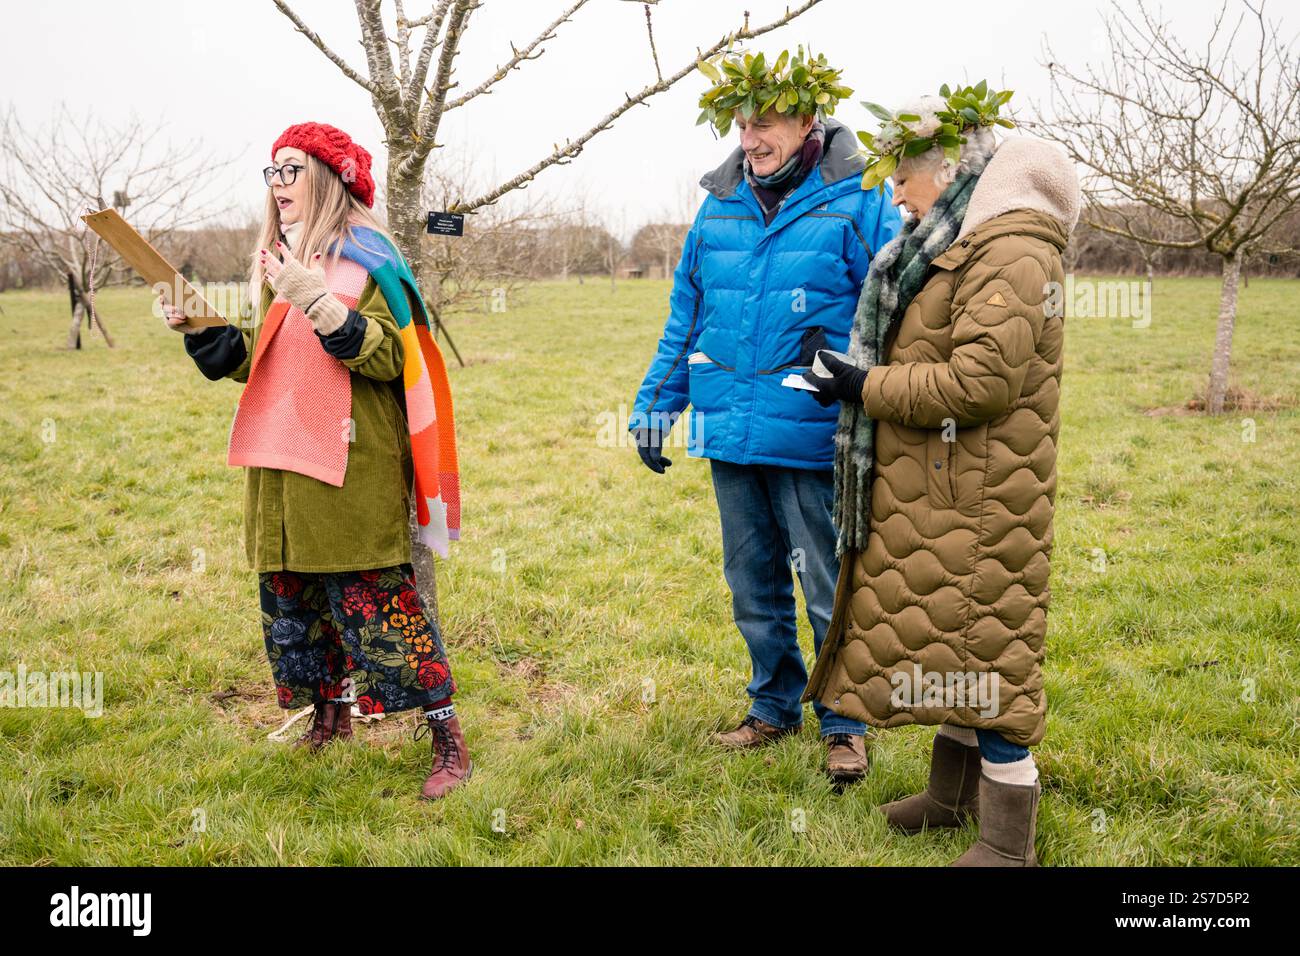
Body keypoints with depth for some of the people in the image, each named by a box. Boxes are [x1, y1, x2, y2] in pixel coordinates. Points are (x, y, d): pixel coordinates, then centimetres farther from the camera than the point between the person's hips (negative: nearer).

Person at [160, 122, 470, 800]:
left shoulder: (365, 258, -7)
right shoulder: (280, 259, 16)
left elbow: (387, 358, -18)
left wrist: (319, 302, -26)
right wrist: (200, 329, 6)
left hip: (351, 465, -8)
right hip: (283, 461, 8)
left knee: (376, 598, -9)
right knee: (298, 595, 14)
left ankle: (448, 741, -1)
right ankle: (333, 713, 32)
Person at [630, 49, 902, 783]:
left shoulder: (857, 204, -8)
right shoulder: (720, 206, 8)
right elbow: (685, 315, 15)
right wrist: (655, 405, 13)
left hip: (810, 438, -5)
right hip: (730, 434, 6)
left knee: (829, 589, 5)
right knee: (754, 585, 17)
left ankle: (845, 725, 24)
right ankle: (775, 707, 36)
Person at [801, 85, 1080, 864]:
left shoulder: (1012, 252, -18)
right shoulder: (961, 245, 15)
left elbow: (982, 381, -25)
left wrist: (870, 388, -17)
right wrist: (866, 381, 9)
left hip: (978, 496, -10)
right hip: (938, 487, 10)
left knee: (986, 647, -2)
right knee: (949, 635, 18)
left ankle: (1008, 841, 11)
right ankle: (953, 795, 34)